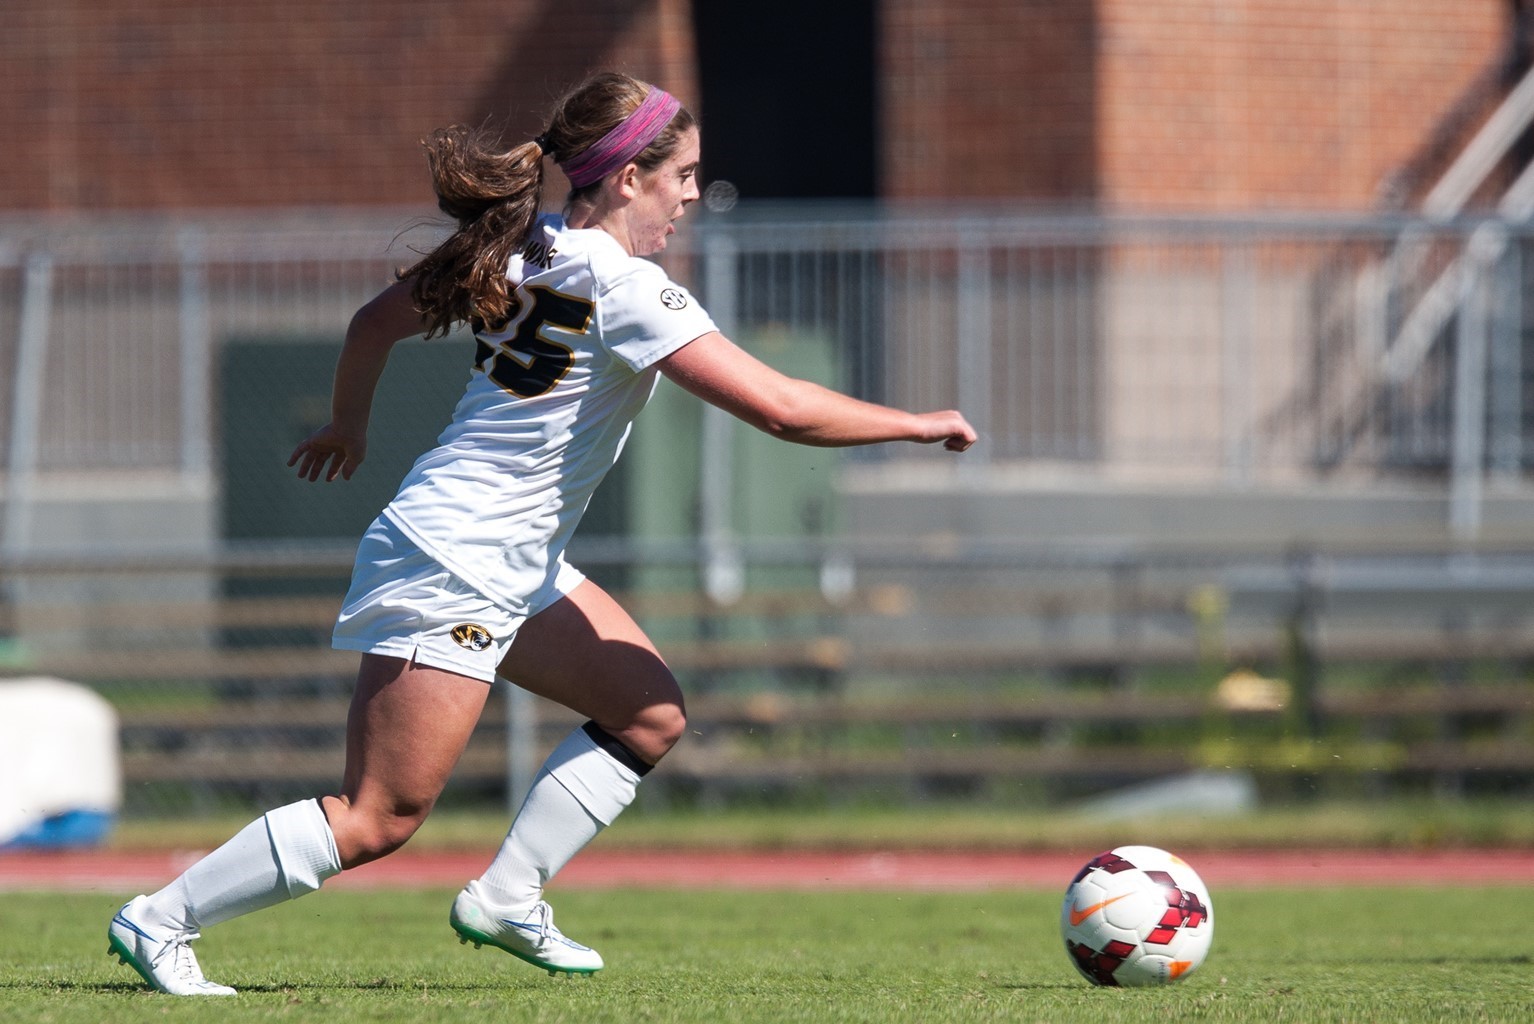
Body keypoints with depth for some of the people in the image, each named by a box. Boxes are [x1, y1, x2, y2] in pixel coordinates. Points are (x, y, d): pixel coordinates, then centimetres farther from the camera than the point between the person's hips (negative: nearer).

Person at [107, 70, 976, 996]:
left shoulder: (527, 249, 4)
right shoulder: (623, 289, -21)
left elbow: (375, 321, 15)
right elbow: (784, 409, -23)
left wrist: (348, 426, 33)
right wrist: (921, 425, -11)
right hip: (454, 570, -10)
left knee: (648, 713, 11)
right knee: (380, 821, -6)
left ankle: (505, 900, 14)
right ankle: (162, 921, 1)